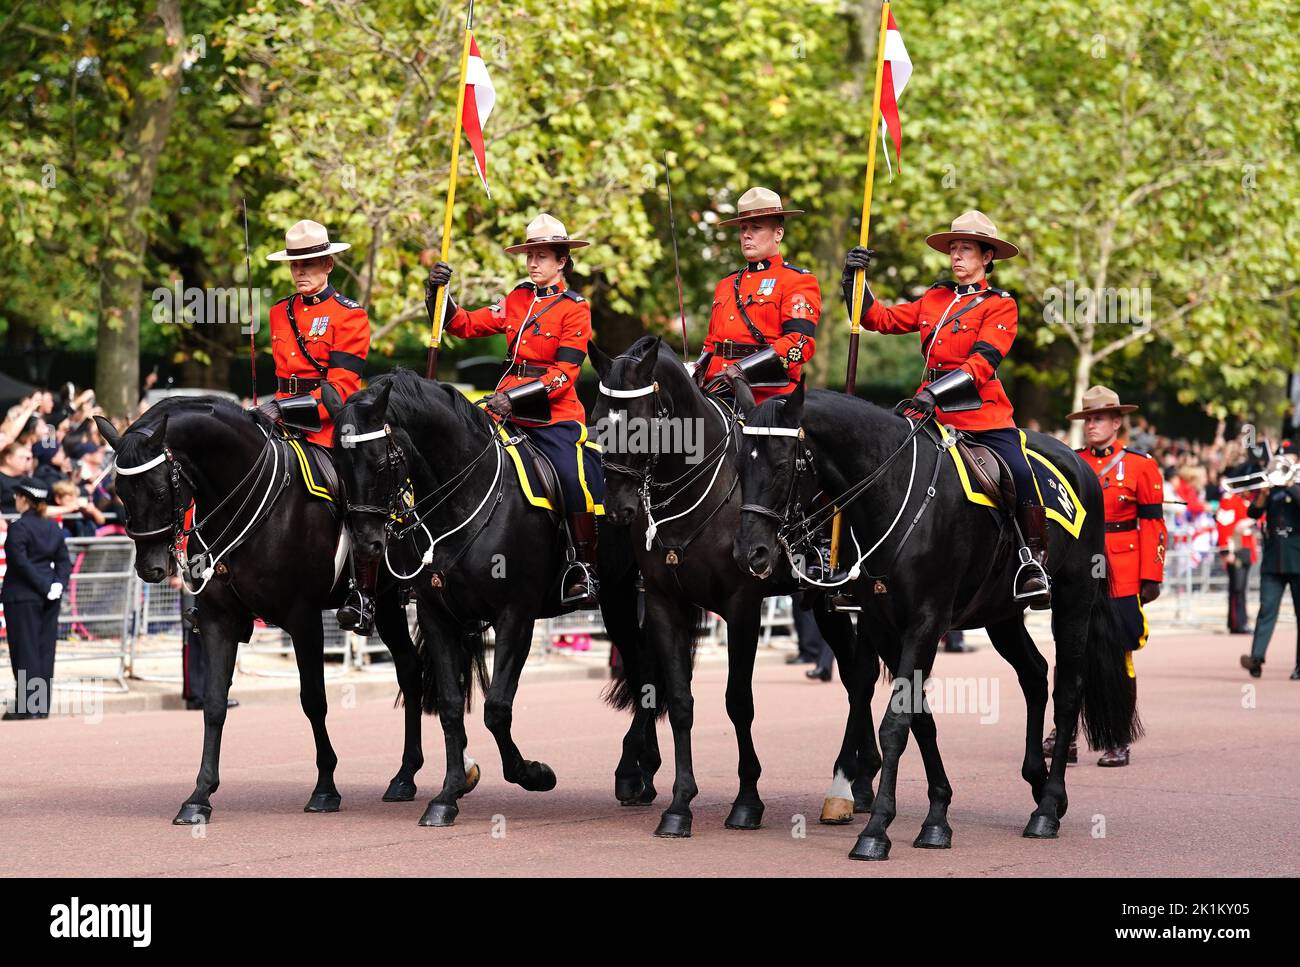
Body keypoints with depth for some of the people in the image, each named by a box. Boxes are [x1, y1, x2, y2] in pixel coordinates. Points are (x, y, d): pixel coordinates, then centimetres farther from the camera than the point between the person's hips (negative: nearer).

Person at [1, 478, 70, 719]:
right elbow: (64, 561, 7)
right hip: (49, 600, 6)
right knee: (45, 650, 9)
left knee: (25, 651, -2)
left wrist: (46, 587, -14)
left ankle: (28, 708, -3)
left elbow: (21, 563, -18)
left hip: (22, 597, -6)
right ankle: (43, 706, 11)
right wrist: (58, 584, -4)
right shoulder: (54, 528, 9)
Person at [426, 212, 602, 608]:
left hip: (554, 415, -5)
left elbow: (564, 374, -12)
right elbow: (465, 324, 11)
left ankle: (585, 571, -9)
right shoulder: (517, 300, 12)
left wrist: (517, 396, -23)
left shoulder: (574, 309, -4)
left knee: (574, 483, -22)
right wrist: (438, 291, -4)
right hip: (508, 407, 5)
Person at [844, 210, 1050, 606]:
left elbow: (983, 362, -12)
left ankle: (1032, 563, -10)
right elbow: (881, 319, 16)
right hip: (932, 408, 5)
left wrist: (938, 390, -25)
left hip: (982, 410, -5)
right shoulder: (935, 299, 17)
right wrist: (854, 277, 2)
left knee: (1019, 473, -24)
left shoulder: (1000, 305, 1)